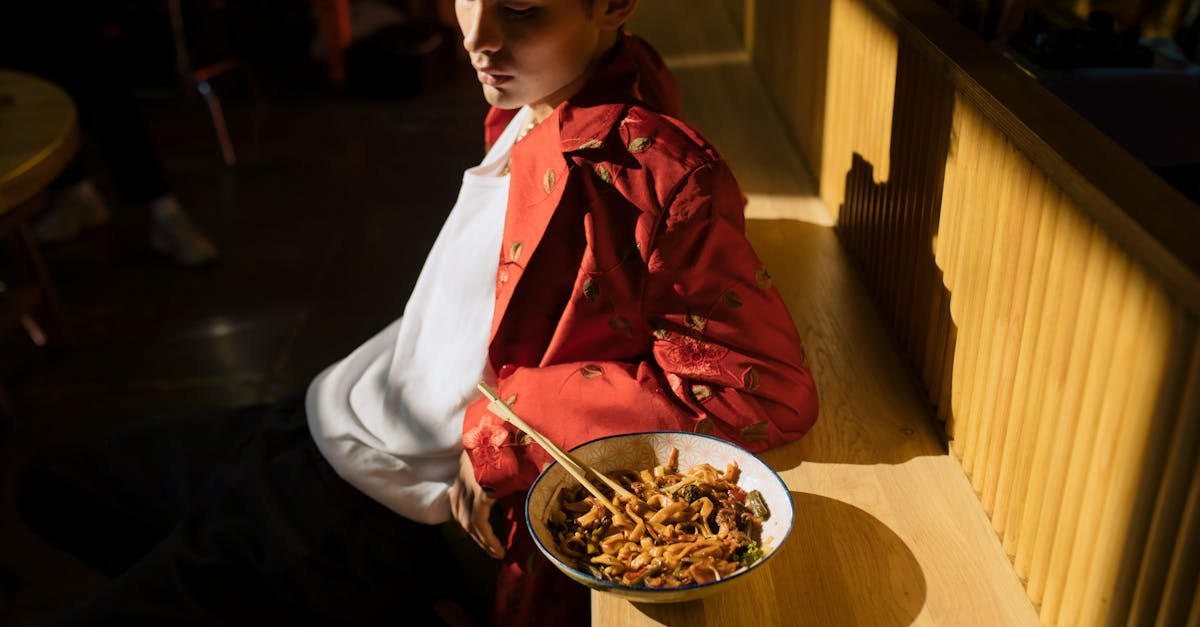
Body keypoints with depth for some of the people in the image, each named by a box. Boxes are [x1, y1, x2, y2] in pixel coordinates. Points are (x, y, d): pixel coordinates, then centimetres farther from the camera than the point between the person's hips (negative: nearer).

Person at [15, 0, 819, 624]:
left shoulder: (652, 173, -28)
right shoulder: (532, 100, -3)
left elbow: (770, 387, -30)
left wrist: (502, 435, -25)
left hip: (361, 511, -9)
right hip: (315, 416, 10)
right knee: (53, 489, 27)